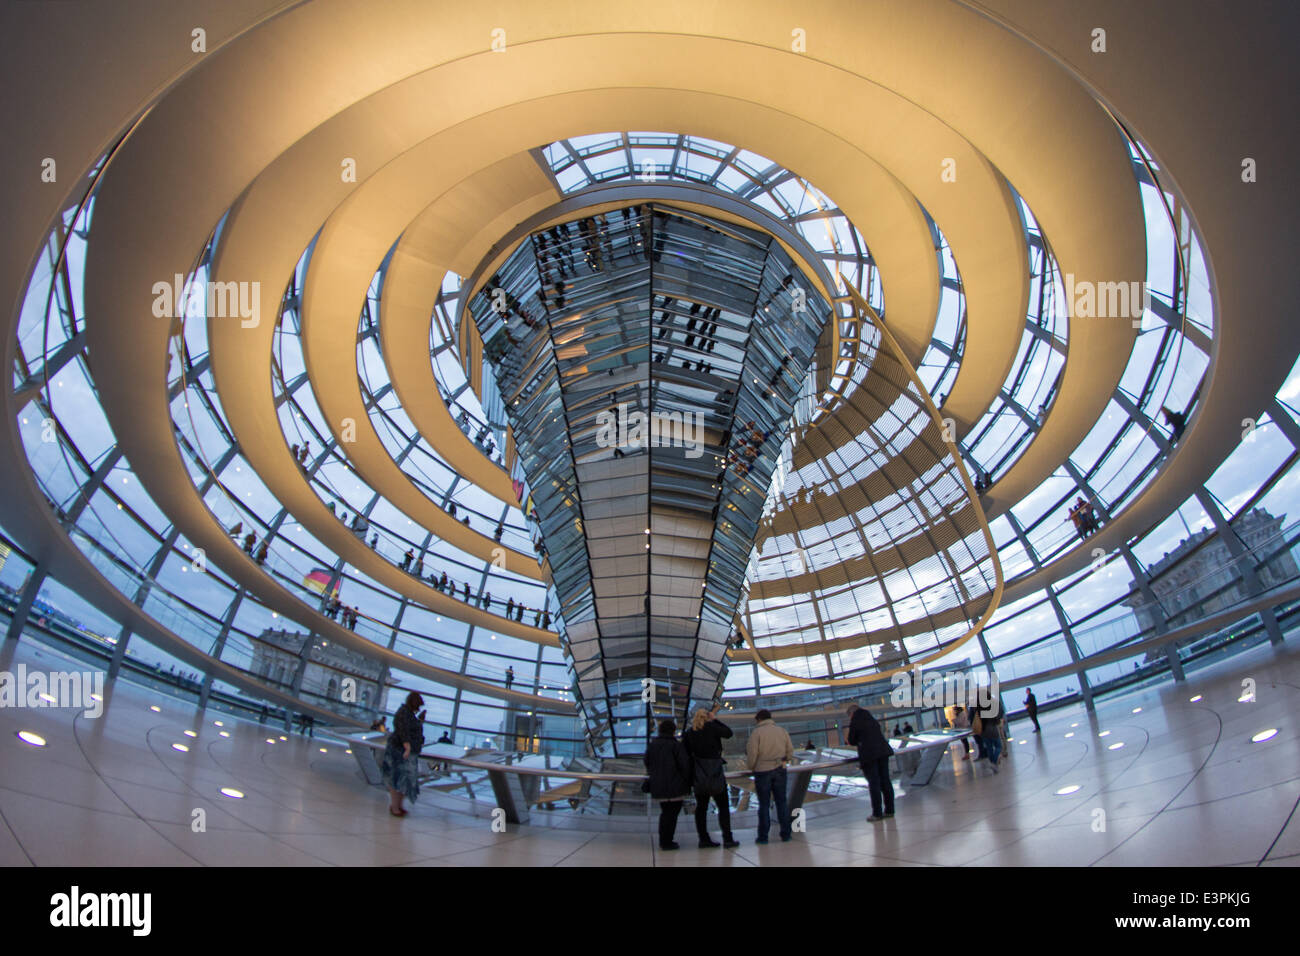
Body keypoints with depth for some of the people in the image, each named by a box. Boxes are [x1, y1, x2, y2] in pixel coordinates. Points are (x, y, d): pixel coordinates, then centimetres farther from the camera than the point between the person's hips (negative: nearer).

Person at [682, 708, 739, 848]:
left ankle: (704, 839, 10)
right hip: (715, 774, -4)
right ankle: (727, 839, 3)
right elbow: (728, 733, 0)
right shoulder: (711, 727, -12)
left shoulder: (690, 733, 1)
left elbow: (686, 753, 2)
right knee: (723, 807, 5)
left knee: (701, 807, 10)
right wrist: (715, 720, 5)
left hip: (698, 775, 4)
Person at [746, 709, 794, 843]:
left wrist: (751, 767, 6)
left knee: (763, 804, 4)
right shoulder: (781, 731, 6)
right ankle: (785, 834, 10)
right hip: (780, 770, 3)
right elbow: (790, 752, 6)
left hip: (762, 771, -3)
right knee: (781, 802, 10)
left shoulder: (756, 732, -7)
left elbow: (752, 754, -11)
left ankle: (763, 836, 6)